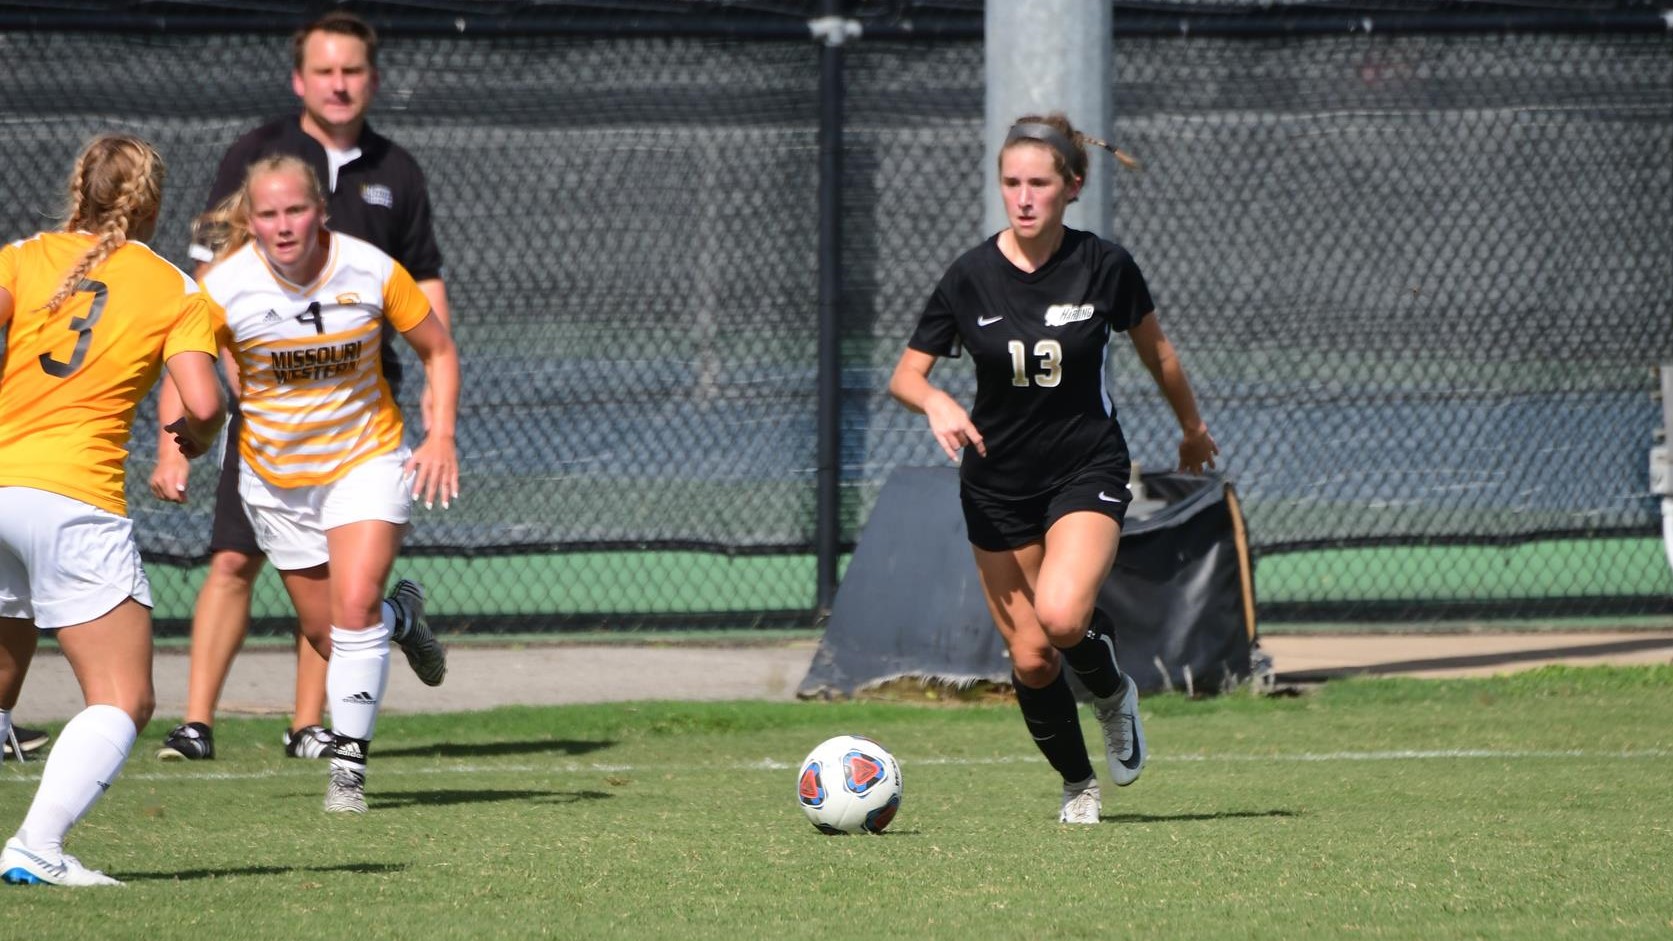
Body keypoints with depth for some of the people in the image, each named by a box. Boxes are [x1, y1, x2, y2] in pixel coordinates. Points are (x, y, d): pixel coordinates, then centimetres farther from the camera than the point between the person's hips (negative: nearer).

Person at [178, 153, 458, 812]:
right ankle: (400, 618, 41)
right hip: (276, 476, 2)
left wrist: (441, 436, -13)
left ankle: (349, 762, -7)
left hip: (367, 457, -1)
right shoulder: (224, 286, -16)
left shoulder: (372, 272, -15)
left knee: (354, 608, -20)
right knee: (327, 635, 6)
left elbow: (438, 351, -1)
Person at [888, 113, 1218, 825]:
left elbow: (1156, 352, 8)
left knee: (1062, 616, -28)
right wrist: (936, 402, -25)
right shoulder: (971, 278, -8)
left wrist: (1192, 429, 21)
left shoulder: (1104, 266, -9)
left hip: (1087, 470, -2)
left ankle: (1112, 691, 6)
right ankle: (1077, 785, 25)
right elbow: (904, 375, -3)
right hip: (997, 484, 2)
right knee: (1029, 659, 1)